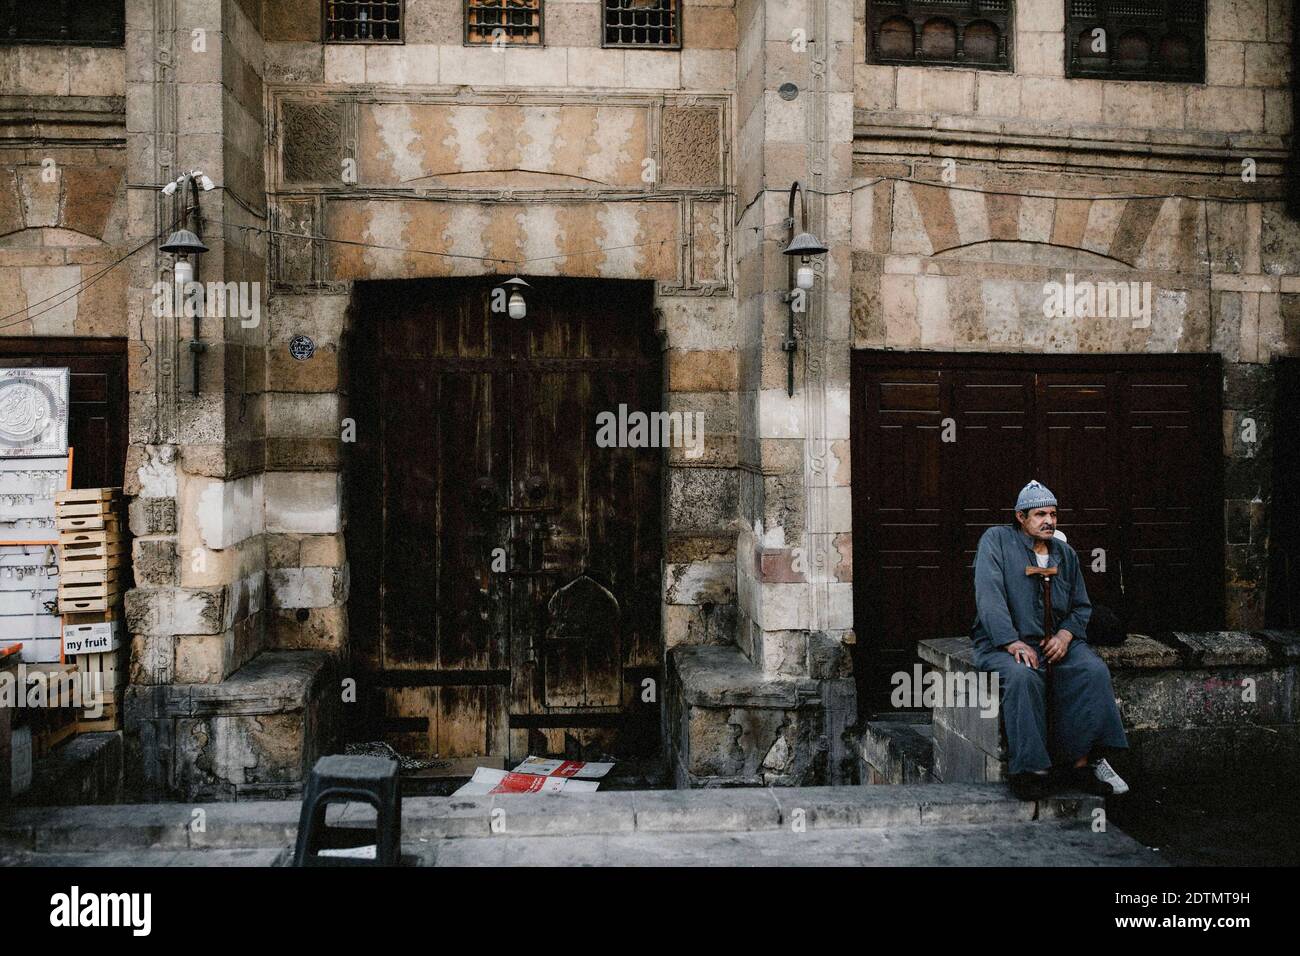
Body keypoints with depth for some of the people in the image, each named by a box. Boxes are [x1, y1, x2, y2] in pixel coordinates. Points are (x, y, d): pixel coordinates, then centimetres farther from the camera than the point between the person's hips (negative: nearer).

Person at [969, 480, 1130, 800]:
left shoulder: (1065, 554, 16)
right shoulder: (996, 540, 0)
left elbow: (1081, 606, 19)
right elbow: (989, 595, -12)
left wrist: (1065, 635, -5)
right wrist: (1013, 643, -23)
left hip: (1055, 641, 5)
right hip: (1003, 642, -5)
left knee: (1094, 670, -24)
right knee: (1022, 676, -36)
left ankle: (1079, 760, -17)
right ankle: (1029, 769, -29)